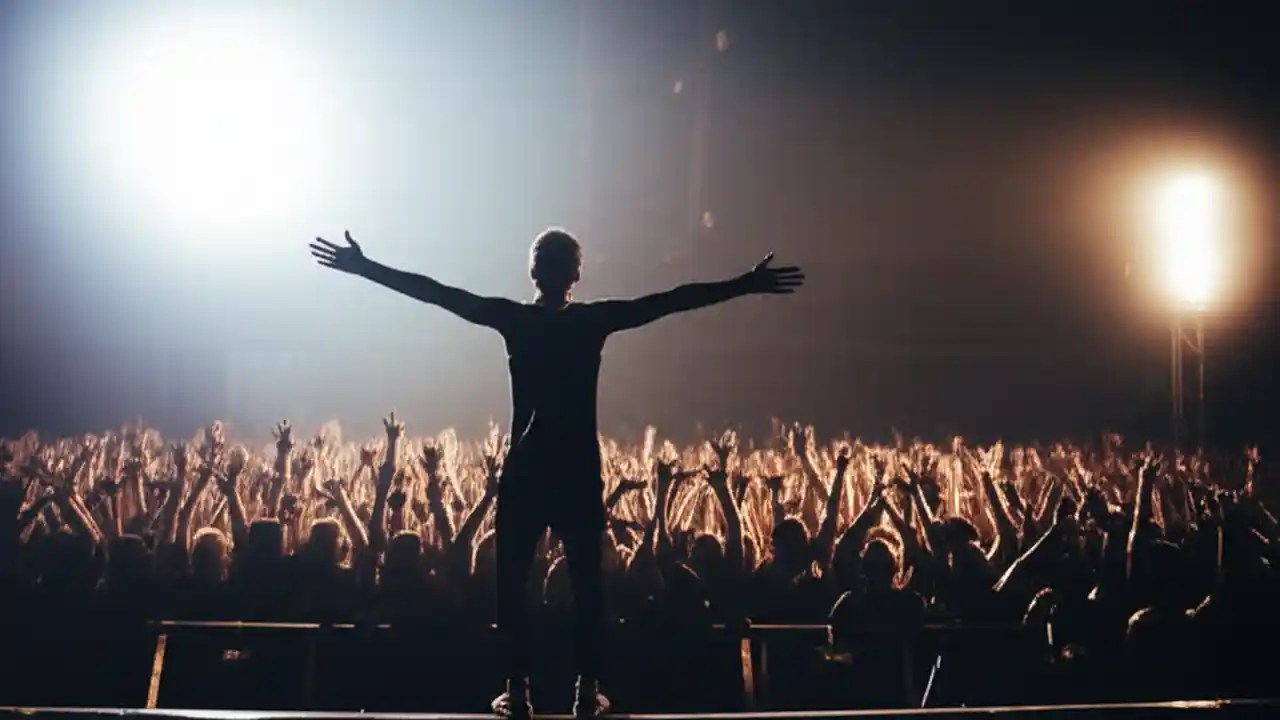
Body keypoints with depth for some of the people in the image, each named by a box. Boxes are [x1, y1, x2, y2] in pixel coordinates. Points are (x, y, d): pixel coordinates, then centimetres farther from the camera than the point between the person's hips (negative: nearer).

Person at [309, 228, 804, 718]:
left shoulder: (513, 318, -5)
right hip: (580, 472, 0)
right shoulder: (595, 320, -4)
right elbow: (673, 300, -3)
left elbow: (437, 293, -4)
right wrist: (746, 285, 1)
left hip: (524, 471, 0)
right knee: (586, 581, 8)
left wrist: (365, 268, 1)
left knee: (512, 580, 7)